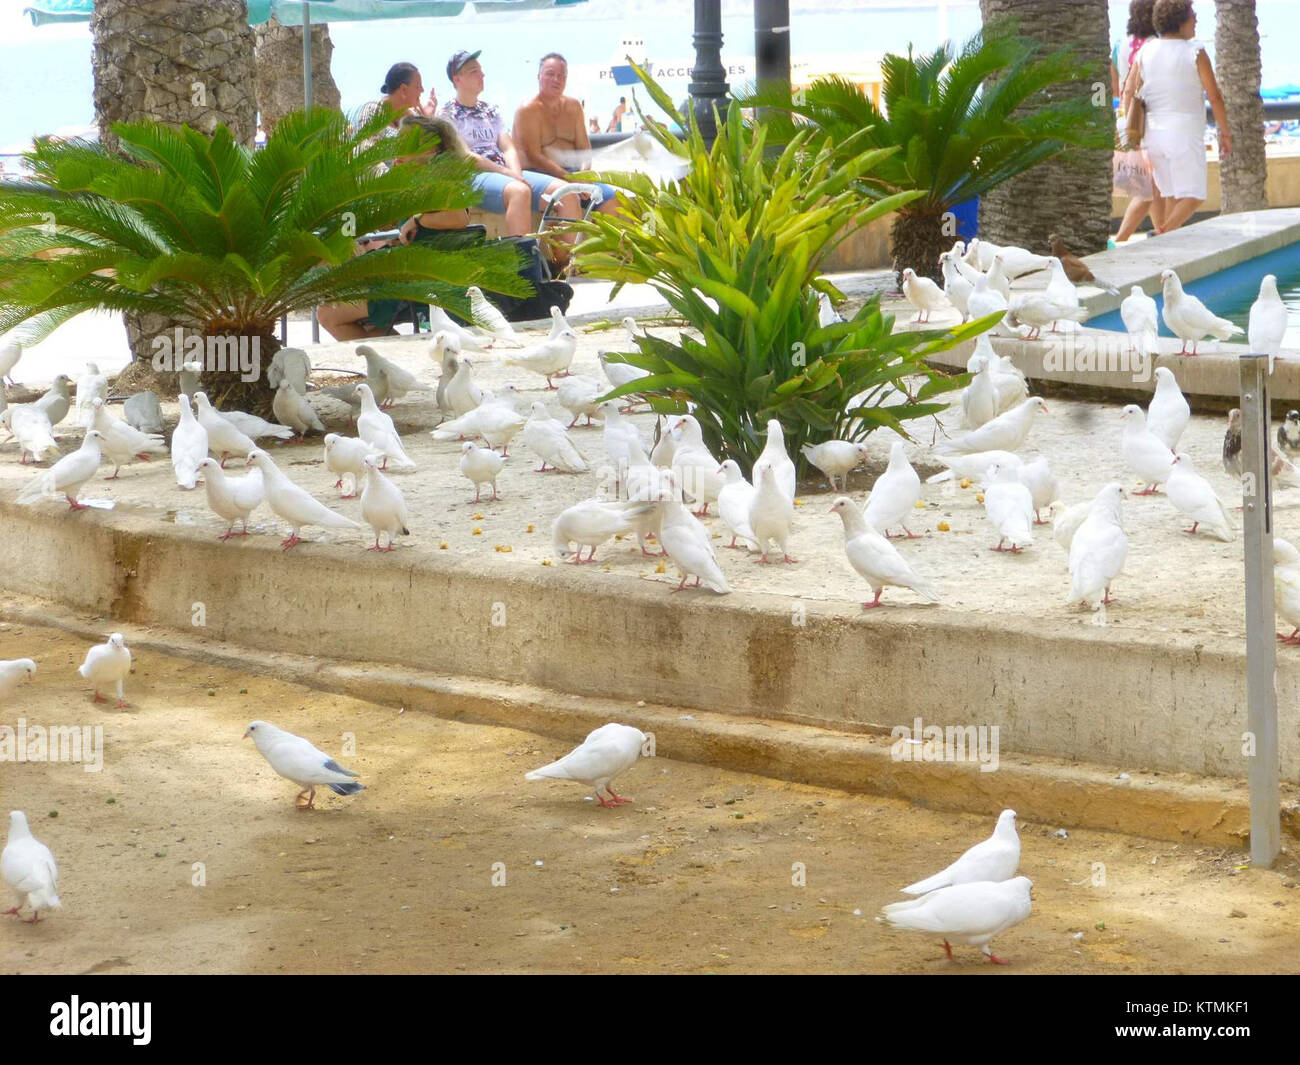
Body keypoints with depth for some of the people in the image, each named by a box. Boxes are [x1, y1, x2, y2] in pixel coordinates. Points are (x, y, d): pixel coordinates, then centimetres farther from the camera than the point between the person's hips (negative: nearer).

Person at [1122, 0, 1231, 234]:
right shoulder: (1195, 53, -10)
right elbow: (1214, 96, -9)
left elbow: (1129, 92, -3)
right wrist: (1225, 133, 1)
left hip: (1154, 134, 5)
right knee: (1193, 197, 0)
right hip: (1185, 135, -5)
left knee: (1172, 195, 15)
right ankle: (1165, 232, -24)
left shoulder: (1145, 51, 3)